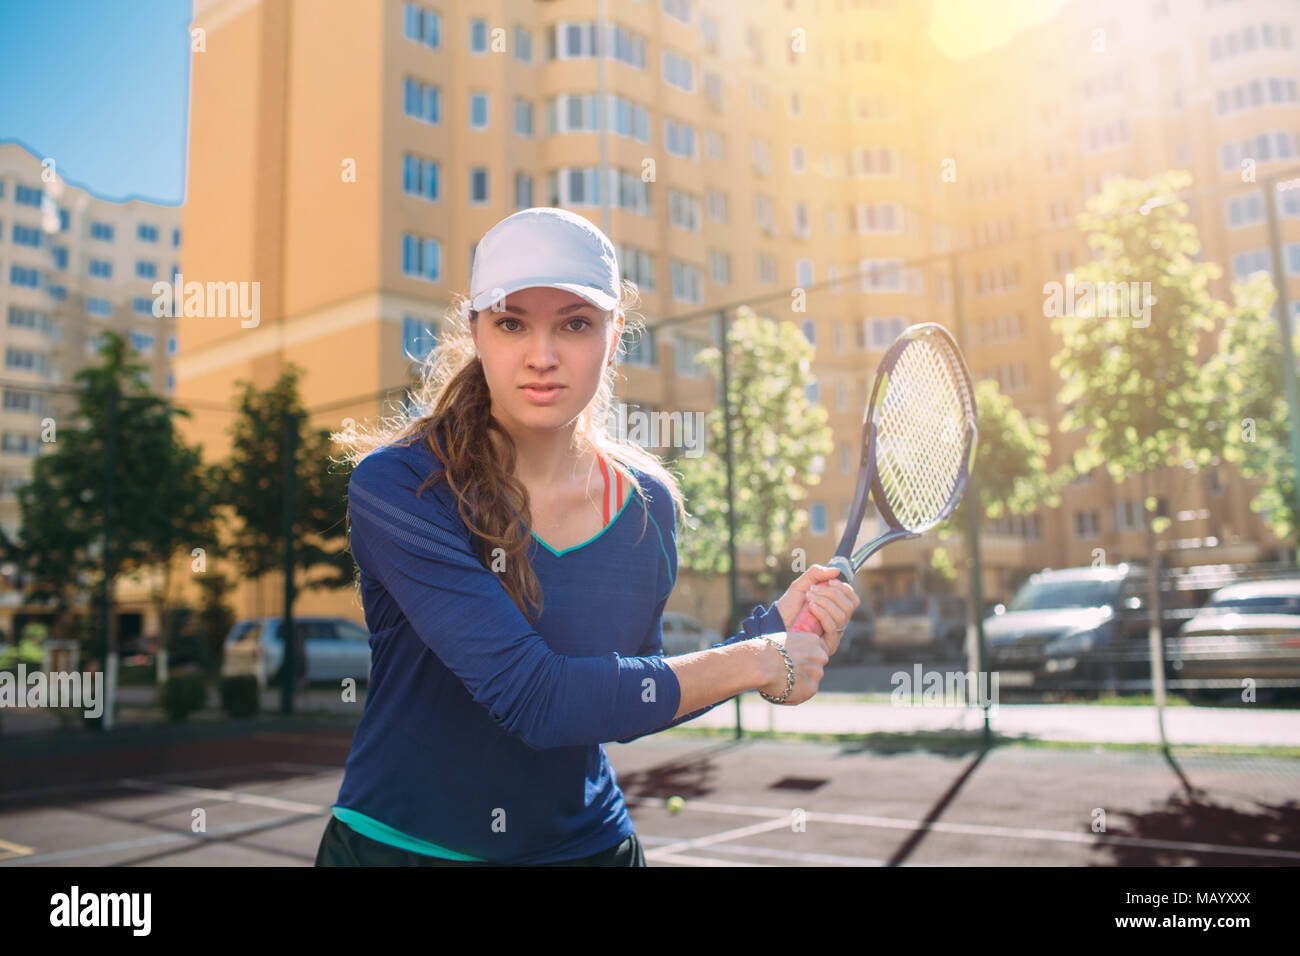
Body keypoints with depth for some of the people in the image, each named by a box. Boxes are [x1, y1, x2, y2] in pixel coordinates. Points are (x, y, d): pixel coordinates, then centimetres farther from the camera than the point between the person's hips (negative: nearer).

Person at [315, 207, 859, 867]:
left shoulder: (650, 505, -7)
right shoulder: (395, 485, -21)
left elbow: (632, 703, 3)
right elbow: (533, 697, -28)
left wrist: (771, 627, -8)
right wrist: (752, 663, -21)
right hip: (396, 843, -3)